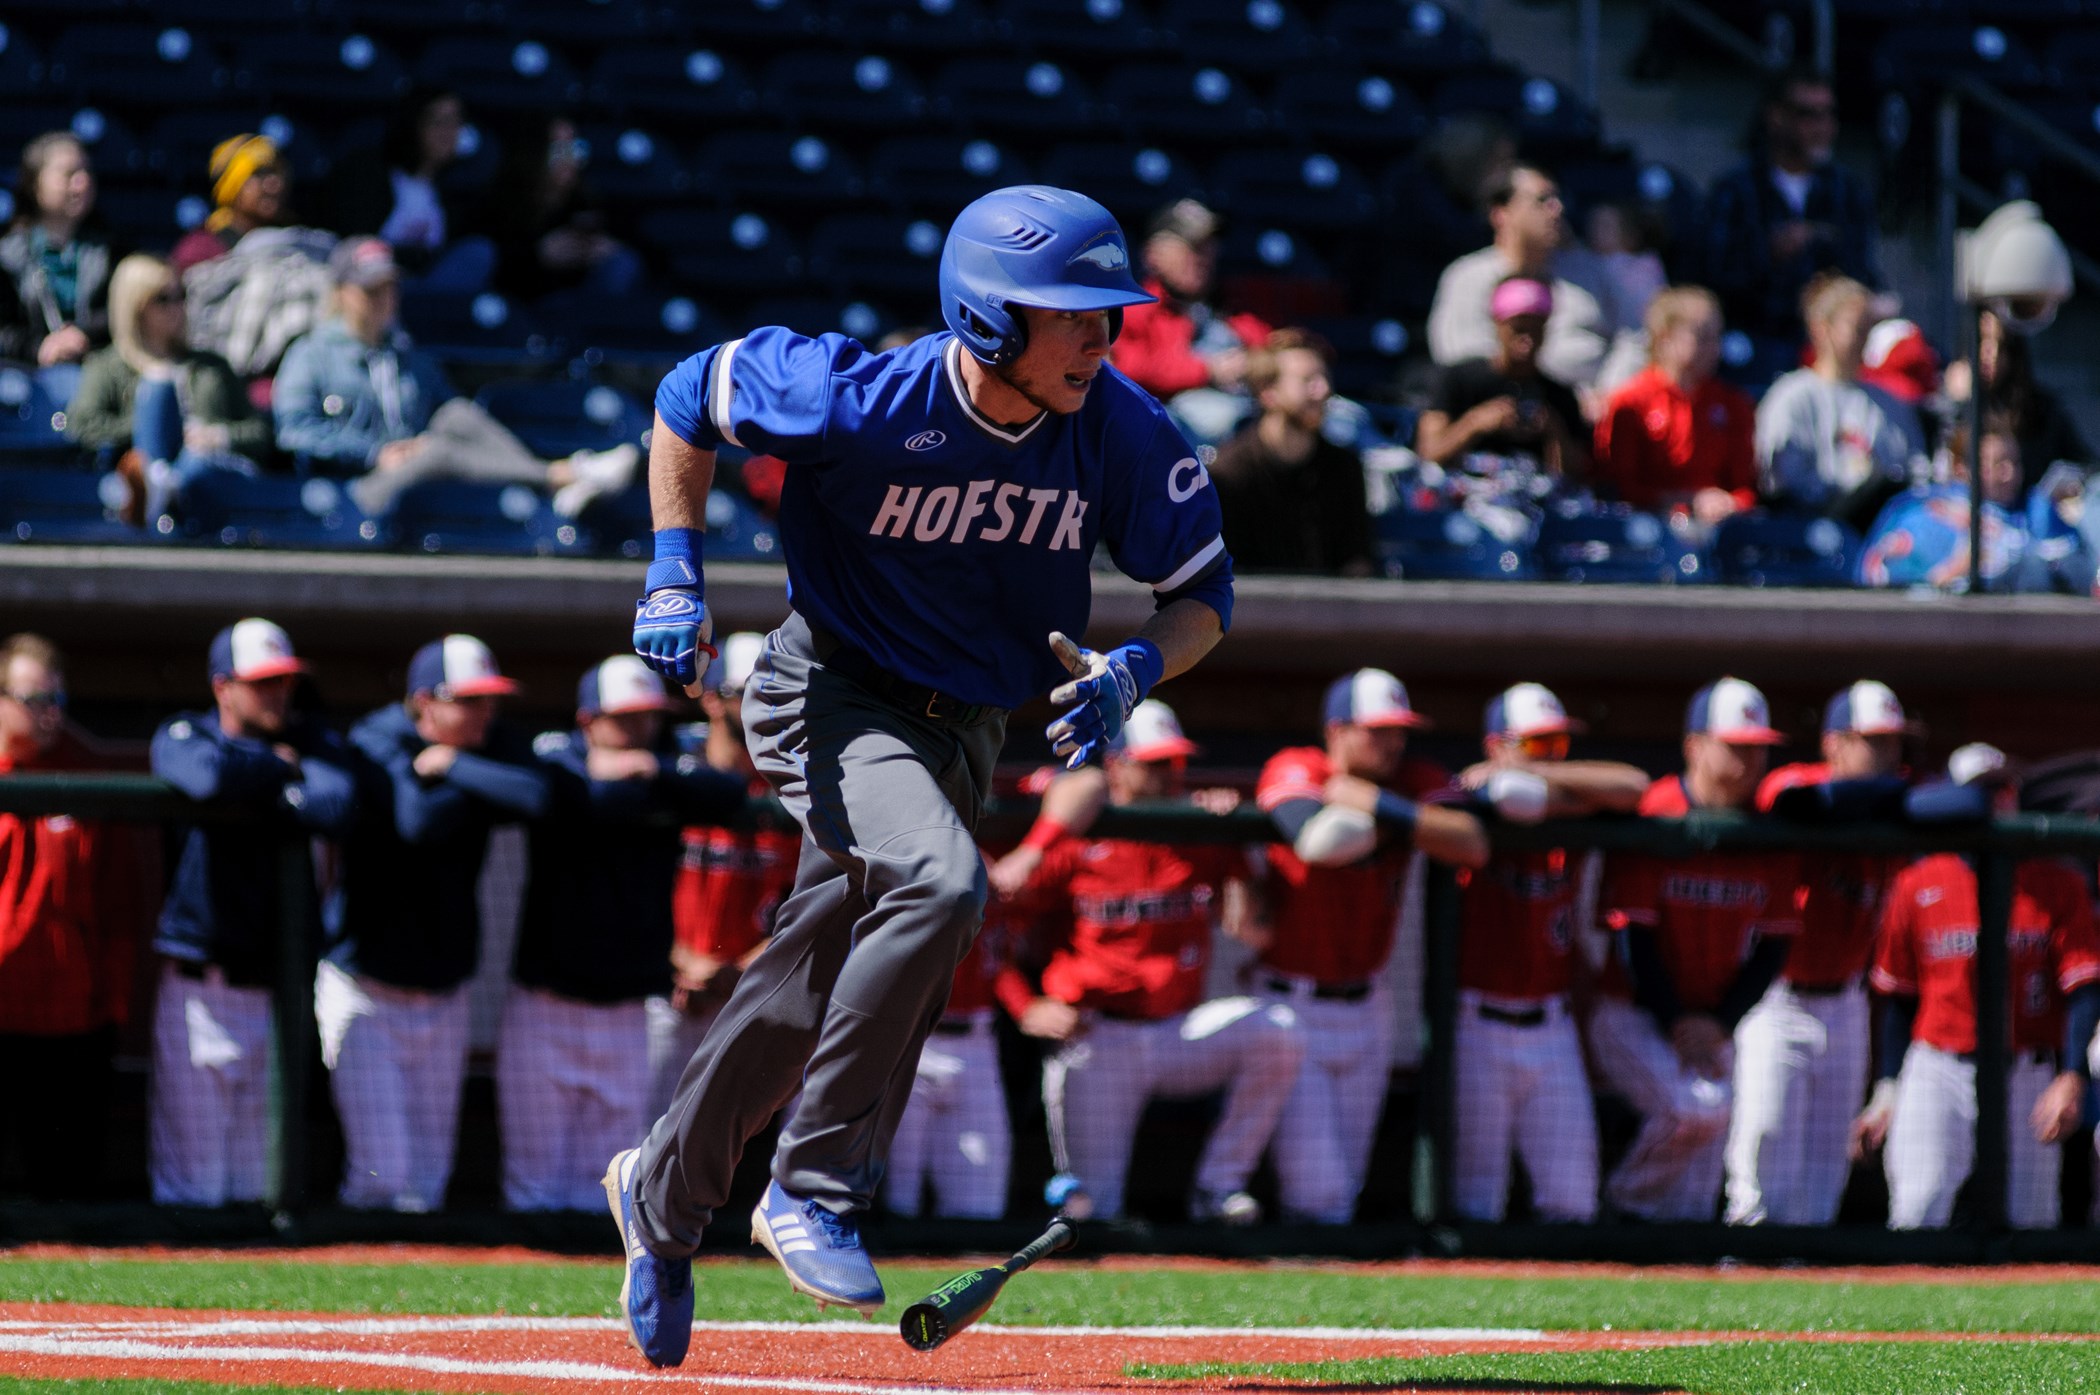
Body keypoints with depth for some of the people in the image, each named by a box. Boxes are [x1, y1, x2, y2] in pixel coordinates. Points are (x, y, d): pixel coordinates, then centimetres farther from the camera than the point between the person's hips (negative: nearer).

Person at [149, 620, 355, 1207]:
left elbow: (337, 809, -16)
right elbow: (212, 774, -26)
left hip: (281, 979, 3)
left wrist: (255, 790, -11)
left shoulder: (315, 745, 7)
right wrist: (282, 770, -9)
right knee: (191, 1176, -4)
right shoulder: (182, 737, -1)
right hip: (200, 978, -3)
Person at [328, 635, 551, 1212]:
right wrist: (486, 788, -16)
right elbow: (419, 821, -32)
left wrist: (454, 767, -21)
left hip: (444, 992, 5)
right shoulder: (377, 745, -14)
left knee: (428, 1181, 9)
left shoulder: (496, 747, -1)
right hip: (367, 990, -5)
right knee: (382, 1178, -13)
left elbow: (534, 798, -22)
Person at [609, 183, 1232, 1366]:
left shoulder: (1123, 433, -16)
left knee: (815, 987, 14)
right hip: (833, 694, -5)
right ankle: (815, 1187, -21)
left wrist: (1136, 671, -24)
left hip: (967, 727, 5)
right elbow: (691, 397, -8)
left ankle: (664, 1196, 37)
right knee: (939, 884, -31)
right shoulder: (861, 403, -26)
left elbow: (1204, 593, -4)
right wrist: (675, 578, -13)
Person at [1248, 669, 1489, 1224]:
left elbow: (1473, 845, -21)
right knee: (1316, 1195, -11)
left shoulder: (1414, 781, -3)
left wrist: (1380, 805, -27)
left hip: (1366, 1006, 4)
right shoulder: (1296, 771, -14)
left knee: (1343, 1193, 10)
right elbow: (1319, 840, -36)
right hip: (1292, 1005, -4)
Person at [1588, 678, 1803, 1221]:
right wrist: (1674, 1023, -14)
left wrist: (1718, 1023, -6)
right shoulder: (1653, 814, -12)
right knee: (1696, 1109, -29)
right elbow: (1632, 933, -13)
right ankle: (1626, 1202, -7)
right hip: (1635, 1014, -5)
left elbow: (1773, 945, 3)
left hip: (1713, 1028, 5)